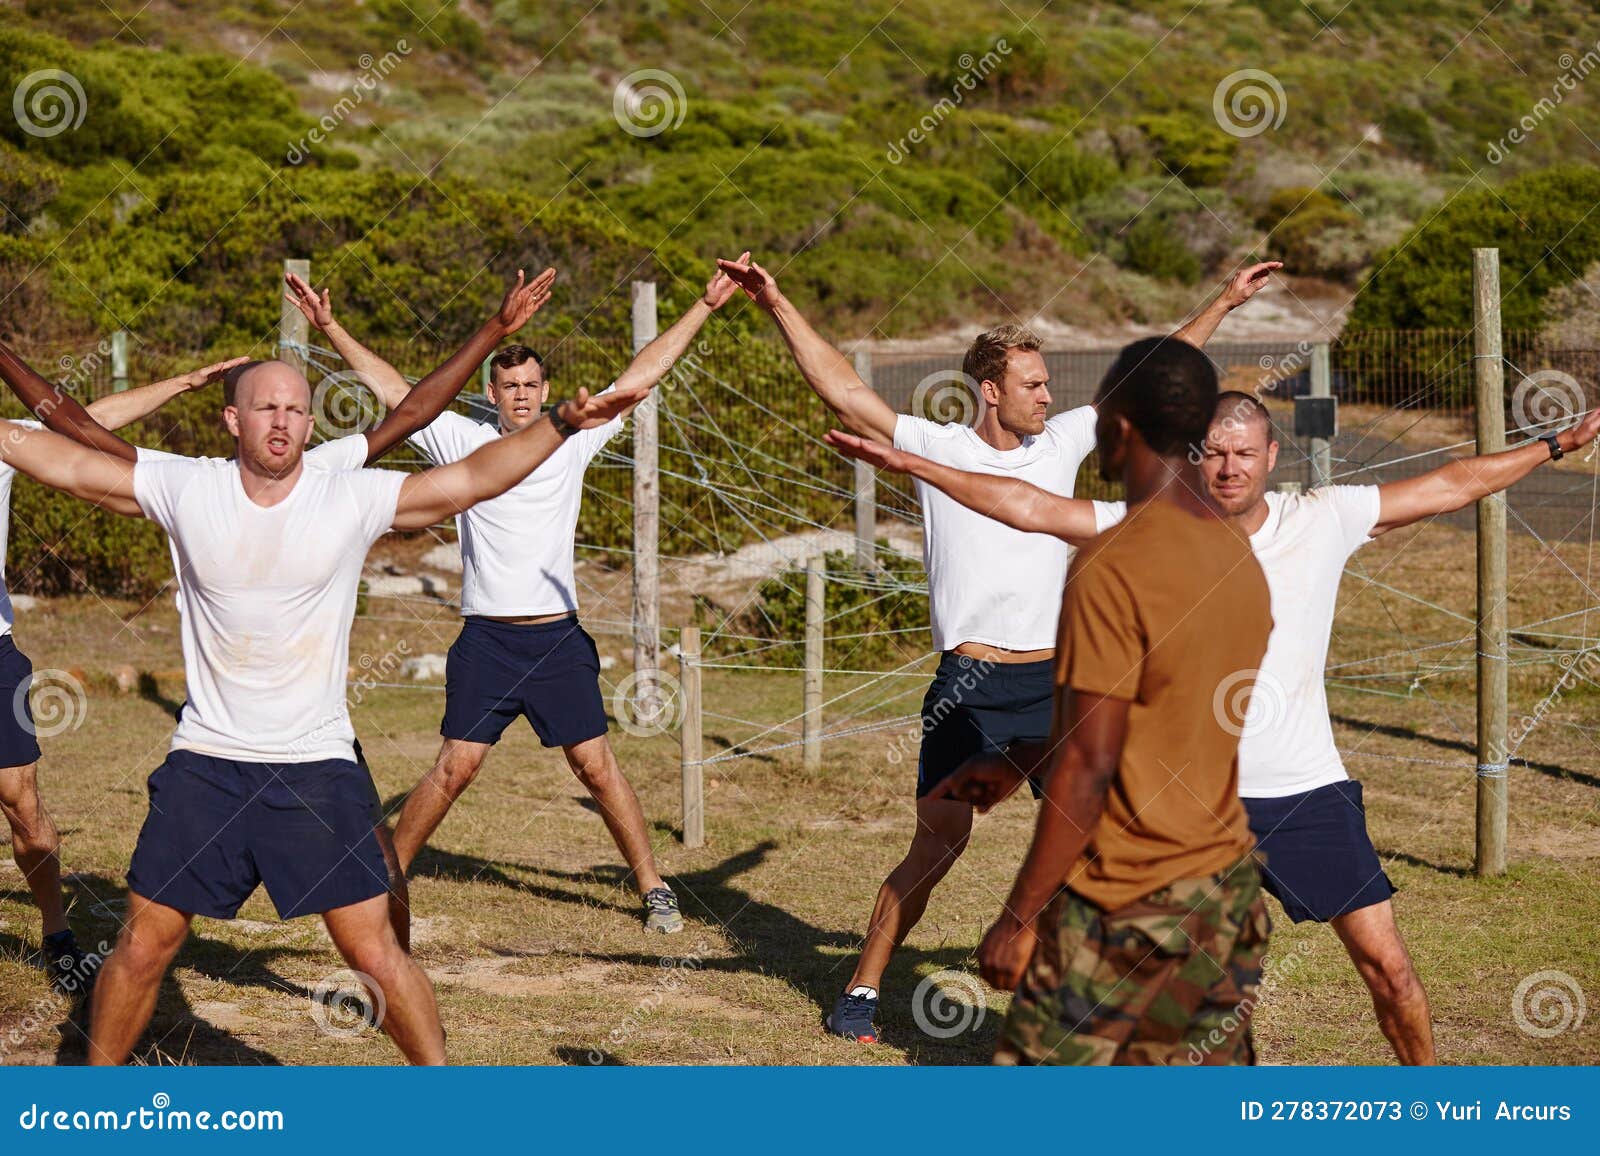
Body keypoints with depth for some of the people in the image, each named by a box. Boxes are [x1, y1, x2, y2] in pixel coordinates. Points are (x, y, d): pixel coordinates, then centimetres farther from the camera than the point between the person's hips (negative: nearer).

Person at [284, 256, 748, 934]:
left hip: (558, 638, 1)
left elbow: (641, 375, 7)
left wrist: (704, 308, 6)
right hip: (486, 640, -1)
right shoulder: (463, 443, 4)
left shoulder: (571, 442, 6)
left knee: (597, 765, 1)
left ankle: (653, 889, 10)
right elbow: (392, 388, 3)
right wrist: (331, 329, -3)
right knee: (456, 766, -3)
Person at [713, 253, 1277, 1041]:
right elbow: (842, 390, -9)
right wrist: (778, 306, -16)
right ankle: (861, 991, 8)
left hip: (1055, 681, 4)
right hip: (971, 686, -4)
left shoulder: (1062, 443, 10)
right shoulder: (937, 447, -2)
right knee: (939, 842, -5)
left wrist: (1226, 303, 21)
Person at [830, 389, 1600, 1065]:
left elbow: (1453, 485, 6)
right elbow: (1032, 507, -6)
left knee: (1386, 964, 3)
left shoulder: (1323, 520, -1)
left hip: (1308, 792, 0)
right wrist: (913, 465, -11)